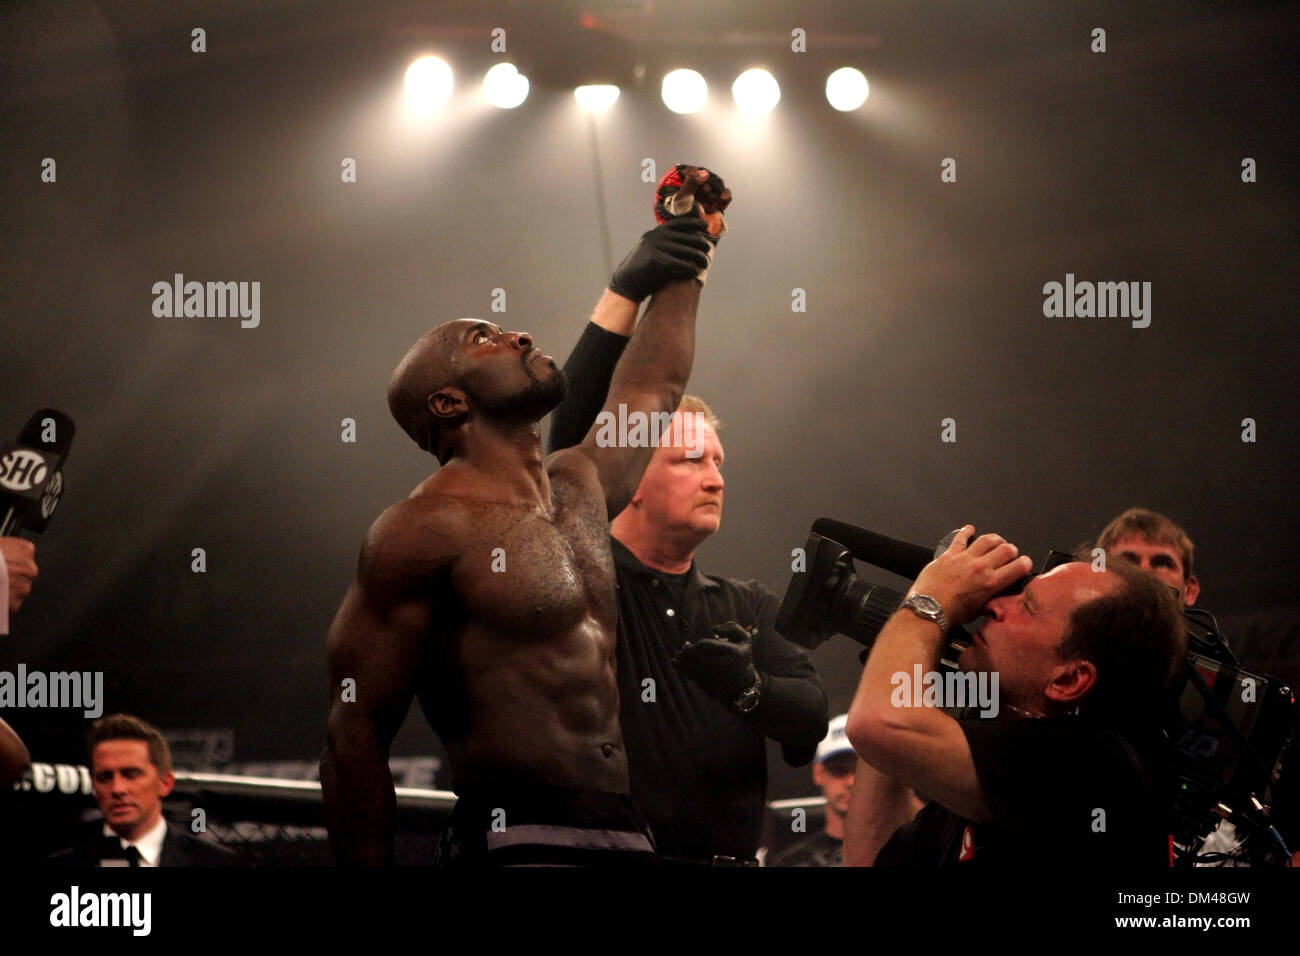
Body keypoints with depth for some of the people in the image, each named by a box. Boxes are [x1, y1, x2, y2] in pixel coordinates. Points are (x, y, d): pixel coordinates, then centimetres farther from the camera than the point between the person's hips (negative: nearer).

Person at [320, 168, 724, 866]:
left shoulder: (576, 489, 21)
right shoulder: (427, 527, -3)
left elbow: (652, 388, 41)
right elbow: (355, 731, -6)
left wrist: (681, 268, 46)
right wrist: (368, 871, -10)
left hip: (624, 837, 8)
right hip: (514, 842, -8)